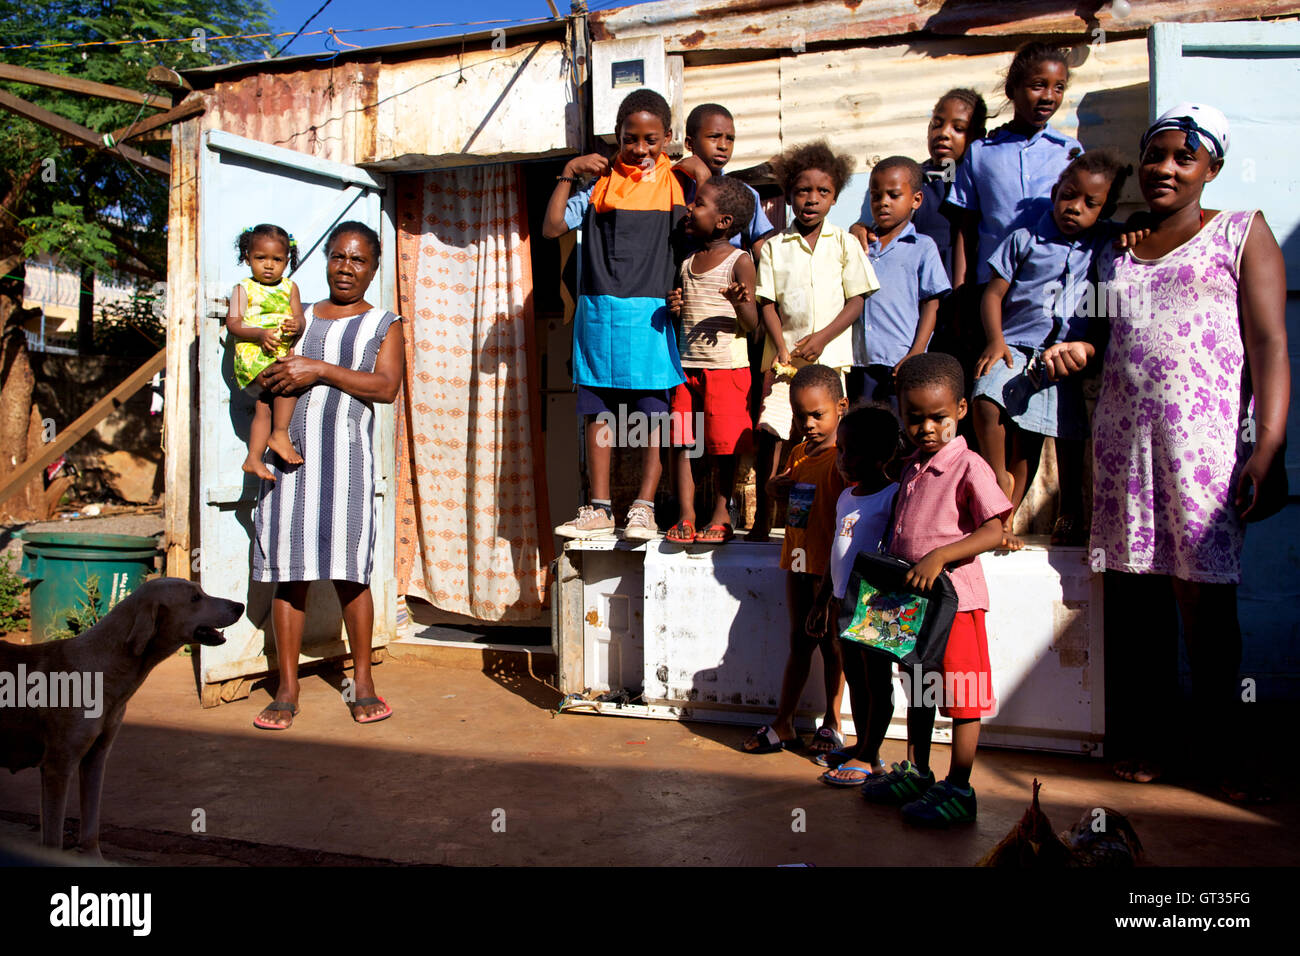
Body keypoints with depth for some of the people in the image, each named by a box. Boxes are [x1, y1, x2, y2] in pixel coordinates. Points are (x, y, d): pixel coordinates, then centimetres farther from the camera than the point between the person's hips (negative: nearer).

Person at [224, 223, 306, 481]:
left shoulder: (290, 288, 15)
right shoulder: (243, 289, 2)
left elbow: (300, 318, 9)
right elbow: (232, 324, -5)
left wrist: (296, 325, -16)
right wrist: (260, 334, -21)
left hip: (283, 354, 5)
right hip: (252, 354, -5)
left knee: (264, 405, 4)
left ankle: (254, 458, 12)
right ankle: (280, 435, -18)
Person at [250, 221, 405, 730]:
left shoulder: (384, 324, 11)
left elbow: (386, 386, -5)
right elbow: (260, 373, 24)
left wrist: (319, 369, -11)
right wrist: (274, 373, 2)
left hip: (346, 454, -3)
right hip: (289, 451, 3)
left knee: (349, 572, -4)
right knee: (288, 570, 2)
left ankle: (363, 683, 10)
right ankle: (287, 690, 10)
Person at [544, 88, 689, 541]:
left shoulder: (678, 183, 6)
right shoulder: (600, 181, 9)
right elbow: (552, 227, 5)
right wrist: (568, 174, 0)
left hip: (652, 315, -2)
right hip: (600, 314, 2)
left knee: (654, 414, -2)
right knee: (597, 411, 5)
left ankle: (643, 507, 6)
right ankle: (599, 508, 13)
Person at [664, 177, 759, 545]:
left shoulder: (740, 262, -4)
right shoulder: (687, 262, 13)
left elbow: (751, 324, -8)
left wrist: (740, 303, -28)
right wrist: (673, 308, 0)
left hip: (727, 366, -5)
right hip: (686, 365, 6)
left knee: (723, 446, -1)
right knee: (681, 442, 4)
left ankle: (721, 517, 11)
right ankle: (686, 516, 12)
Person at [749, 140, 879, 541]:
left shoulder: (844, 244, 7)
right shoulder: (774, 247, 7)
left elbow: (857, 300, 3)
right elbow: (767, 303, 4)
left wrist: (821, 338, -10)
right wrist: (782, 349, -10)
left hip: (829, 357, 0)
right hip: (784, 355, 0)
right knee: (770, 430, -10)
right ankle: (762, 518, -1)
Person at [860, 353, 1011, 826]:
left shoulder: (969, 467, -13)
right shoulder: (912, 468, 10)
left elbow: (994, 532, -19)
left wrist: (938, 557, -28)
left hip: (954, 598, -8)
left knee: (962, 699, 4)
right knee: (919, 690, 20)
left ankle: (958, 789, 15)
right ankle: (916, 772, 34)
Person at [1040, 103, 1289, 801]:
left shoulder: (1241, 232, 7)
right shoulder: (1116, 251, 20)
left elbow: (1269, 345, -2)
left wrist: (1268, 447, -13)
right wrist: (1075, 350, 4)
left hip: (1206, 437, -4)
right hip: (1122, 437, 4)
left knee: (1205, 594, -5)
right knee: (1137, 591, 5)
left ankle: (1218, 742, 11)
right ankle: (1151, 731, 18)